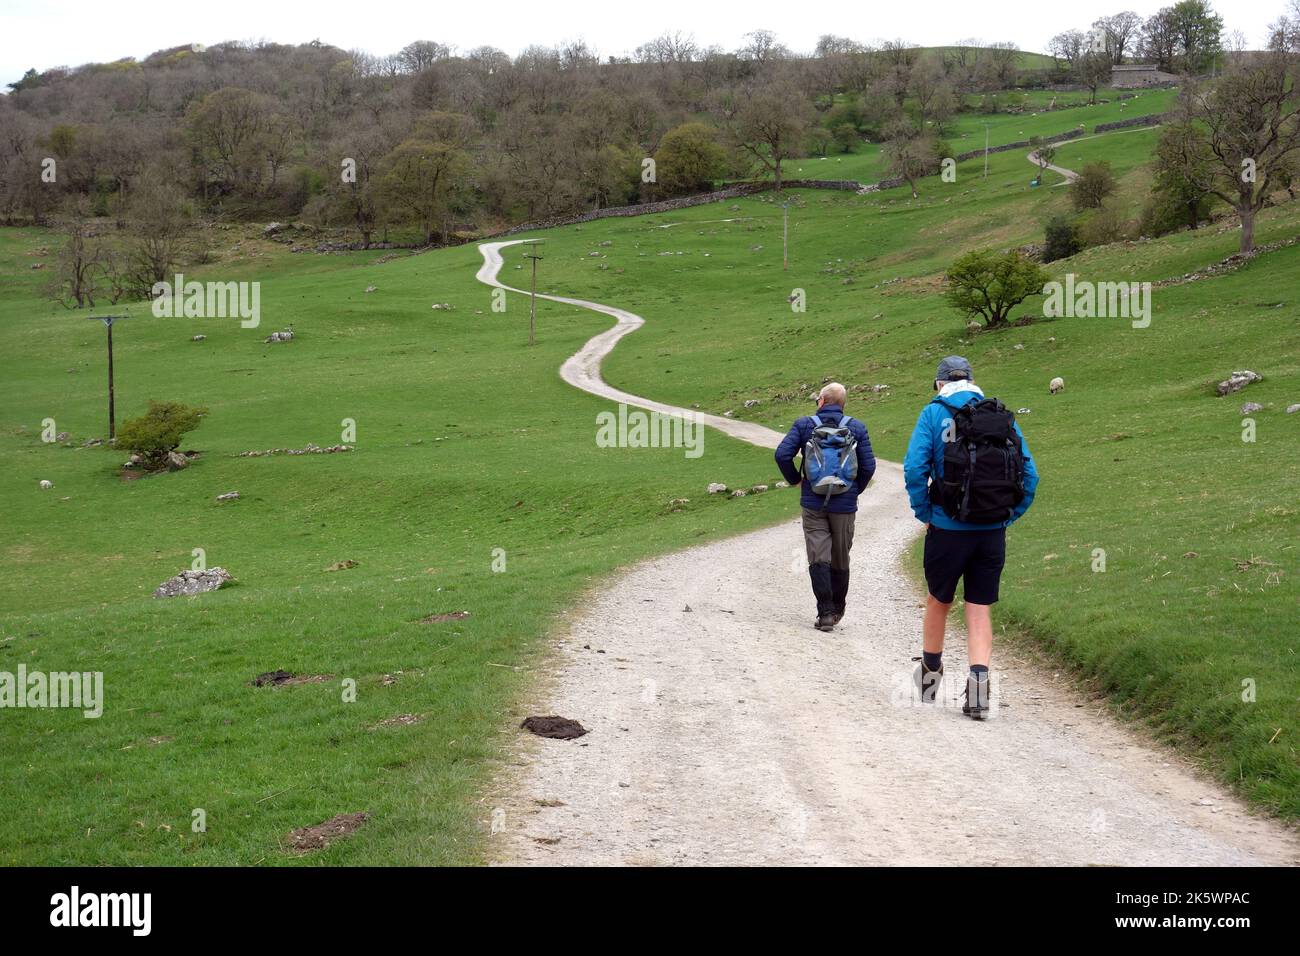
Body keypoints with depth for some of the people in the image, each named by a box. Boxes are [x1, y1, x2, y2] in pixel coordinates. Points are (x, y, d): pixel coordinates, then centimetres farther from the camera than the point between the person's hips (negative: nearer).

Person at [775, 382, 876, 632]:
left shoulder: (804, 425, -2)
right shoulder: (857, 428, 1)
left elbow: (782, 454, -10)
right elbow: (868, 466, -2)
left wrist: (795, 480, 4)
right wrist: (856, 490, 12)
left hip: (813, 503, -1)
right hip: (845, 505, 1)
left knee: (818, 557, 0)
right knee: (840, 559, 14)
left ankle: (825, 612, -9)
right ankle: (837, 609, 26)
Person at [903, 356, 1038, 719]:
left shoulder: (934, 413, -2)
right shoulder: (1004, 417, 7)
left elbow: (914, 468, -12)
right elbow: (1029, 475, 4)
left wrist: (924, 514, -1)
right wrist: (1007, 517, 9)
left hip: (948, 529, -2)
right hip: (993, 532, 2)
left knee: (939, 600, 18)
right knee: (980, 609, 8)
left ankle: (930, 673, 34)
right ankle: (979, 677, -8)